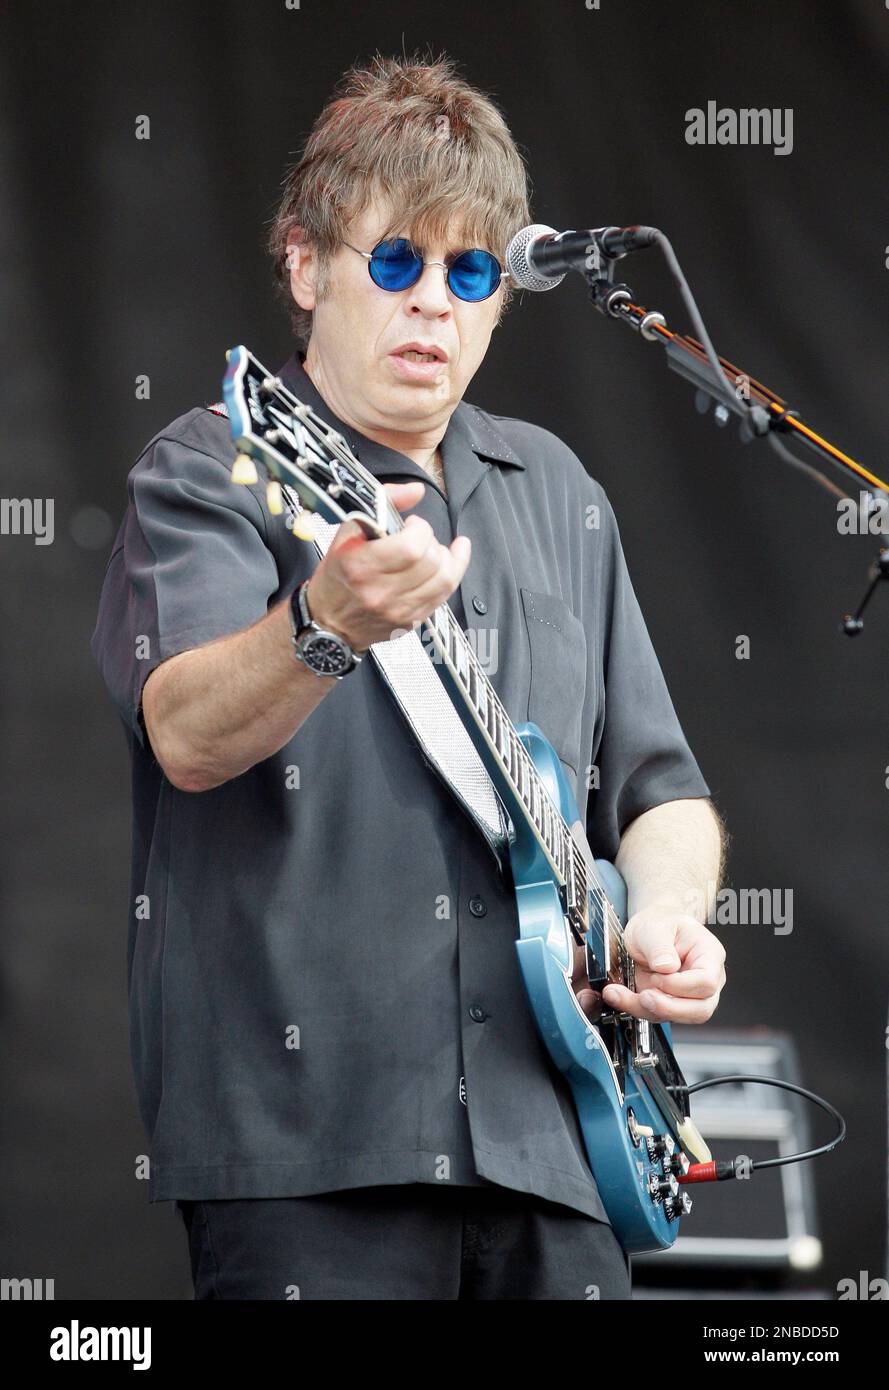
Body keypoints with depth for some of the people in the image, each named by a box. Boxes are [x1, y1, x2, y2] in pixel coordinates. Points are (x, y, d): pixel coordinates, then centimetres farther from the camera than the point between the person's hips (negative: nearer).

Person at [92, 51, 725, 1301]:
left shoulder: (557, 494, 19)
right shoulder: (208, 476, -1)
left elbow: (658, 788, 24)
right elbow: (185, 734, -20)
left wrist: (666, 914, 2)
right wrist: (329, 625, -40)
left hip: (546, 1142, 6)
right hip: (306, 1139, -6)